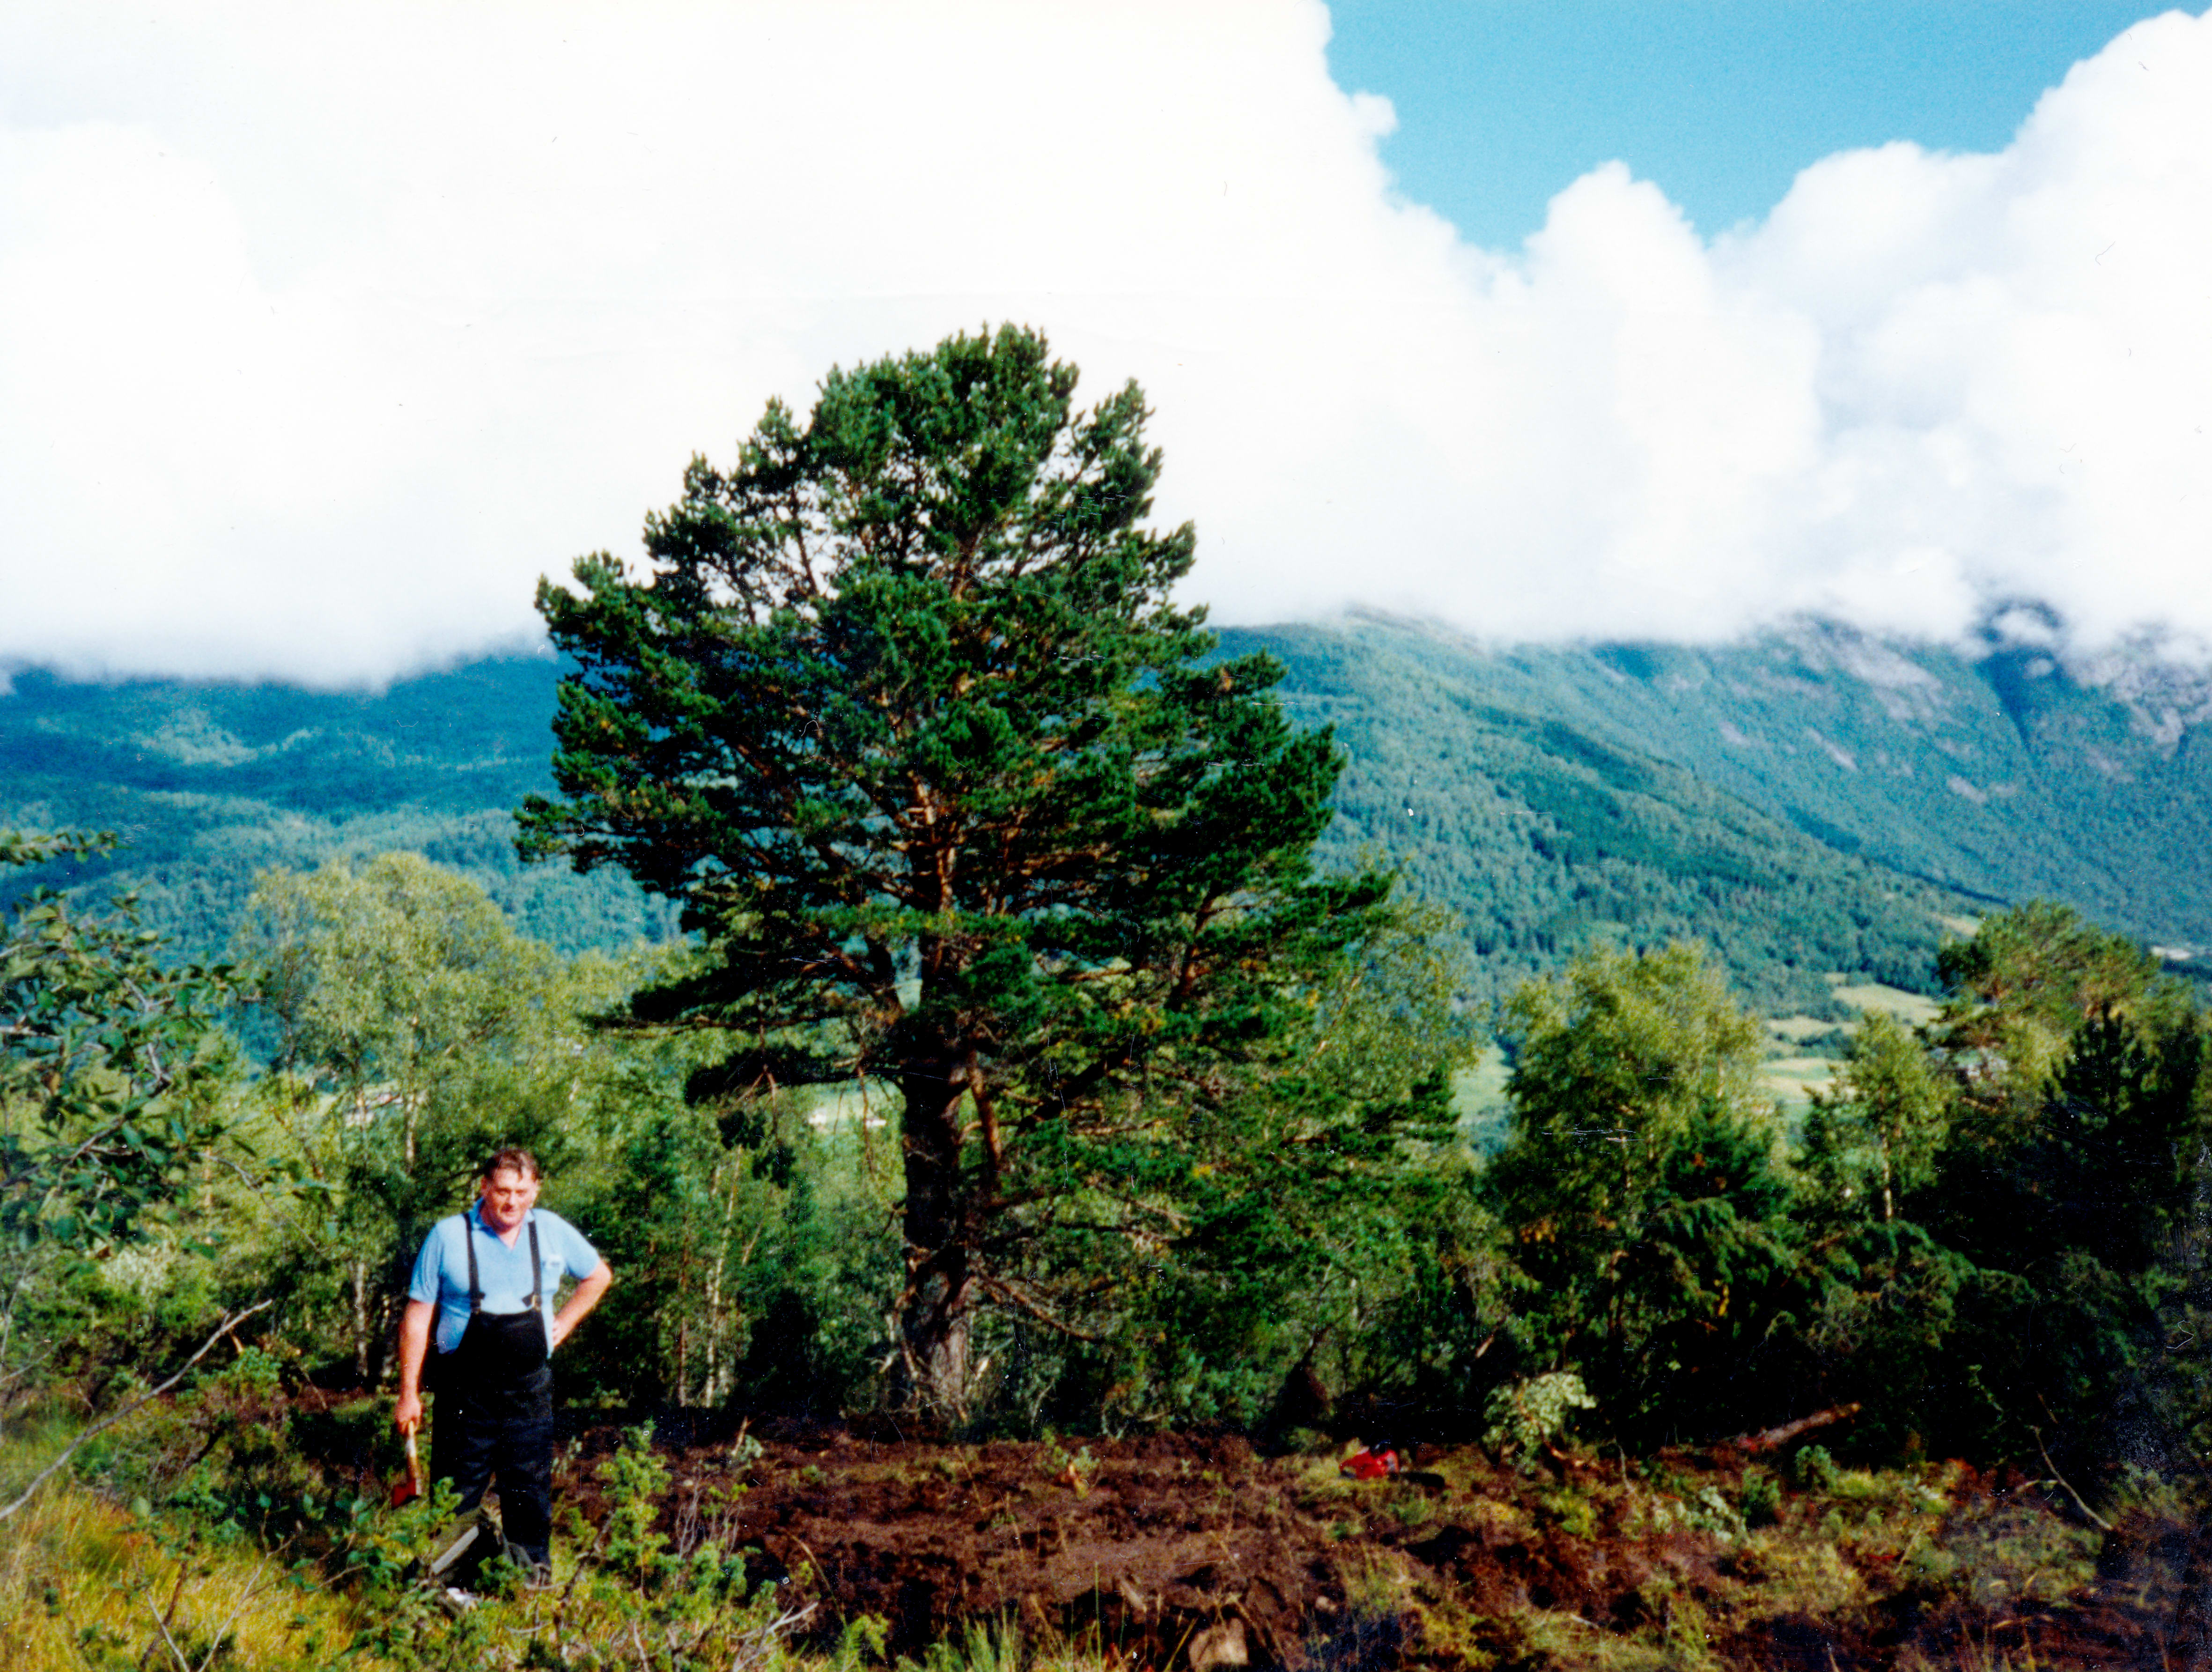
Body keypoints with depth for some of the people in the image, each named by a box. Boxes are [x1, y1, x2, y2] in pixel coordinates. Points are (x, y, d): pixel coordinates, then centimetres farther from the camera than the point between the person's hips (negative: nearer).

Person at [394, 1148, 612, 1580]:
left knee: (530, 1493, 7)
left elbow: (599, 1276, 21)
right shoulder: (448, 1236, -4)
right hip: (465, 1393, -2)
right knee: (457, 1497, 3)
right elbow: (417, 1317, -1)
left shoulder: (554, 1232, 3)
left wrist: (565, 1323, 9)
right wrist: (409, 1394, -3)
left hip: (529, 1387, 2)